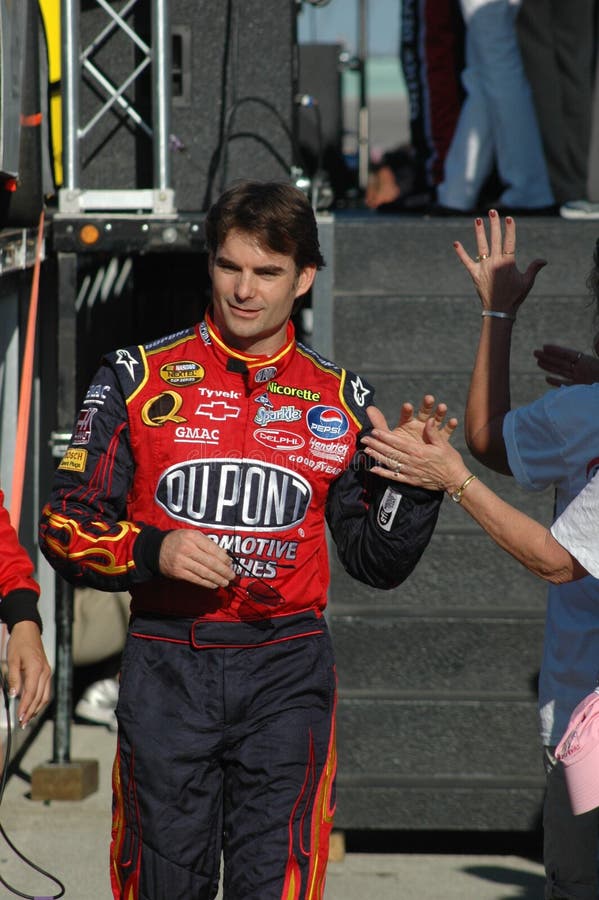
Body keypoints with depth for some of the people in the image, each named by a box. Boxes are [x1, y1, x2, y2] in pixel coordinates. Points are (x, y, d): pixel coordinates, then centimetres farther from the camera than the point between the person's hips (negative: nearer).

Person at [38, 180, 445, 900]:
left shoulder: (339, 399, 10)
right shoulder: (138, 377, 4)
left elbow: (375, 562, 12)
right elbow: (67, 523, 3)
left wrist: (410, 479, -5)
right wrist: (155, 551, -14)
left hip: (287, 677, 1)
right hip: (167, 673, 0)